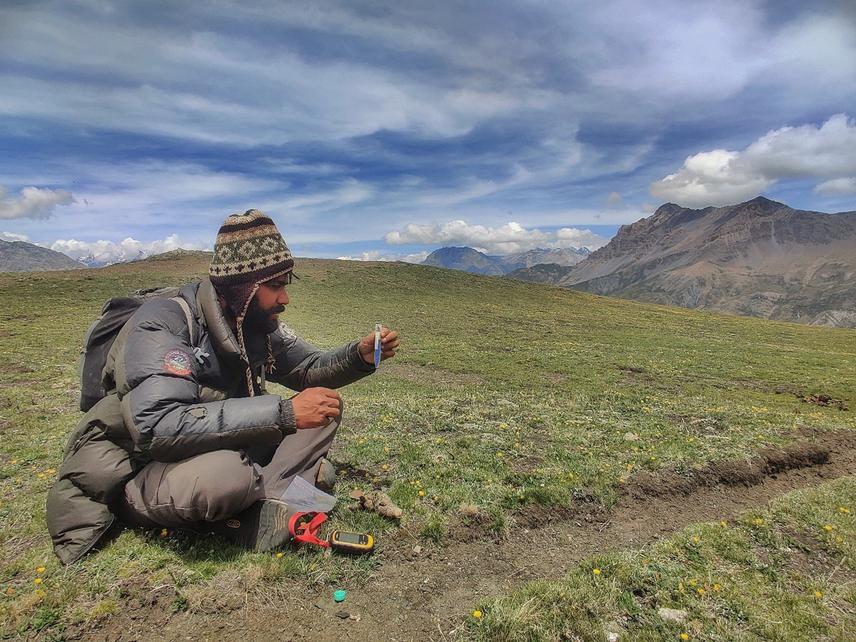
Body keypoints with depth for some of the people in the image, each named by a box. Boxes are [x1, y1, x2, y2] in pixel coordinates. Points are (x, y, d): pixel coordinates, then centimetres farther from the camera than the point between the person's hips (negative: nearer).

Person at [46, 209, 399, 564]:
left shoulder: (257, 324, -4)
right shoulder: (162, 324, -25)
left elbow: (308, 369, 9)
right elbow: (159, 426, -38)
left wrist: (359, 356, -11)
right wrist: (282, 412, -39)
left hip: (218, 450, 7)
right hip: (133, 475, -7)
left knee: (324, 408, -6)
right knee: (224, 475, -41)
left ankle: (262, 509, -21)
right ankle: (284, 487, -10)